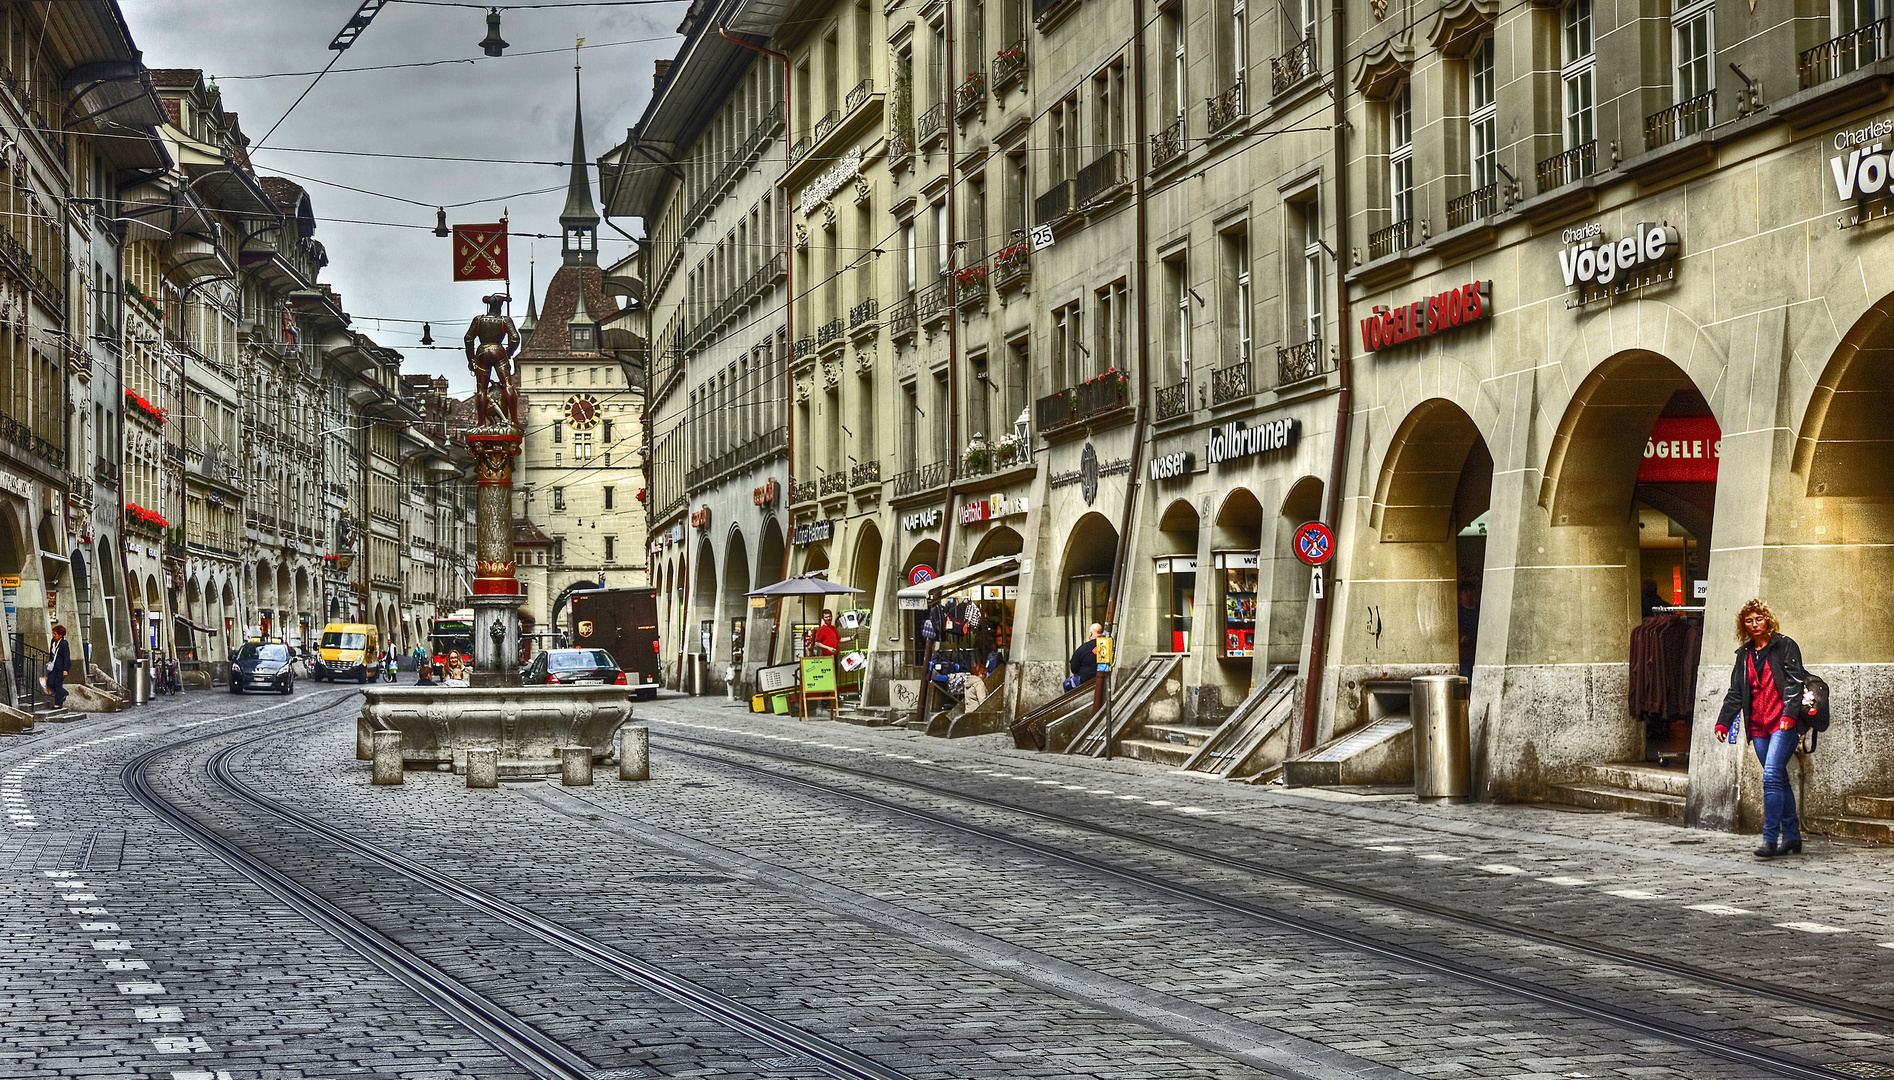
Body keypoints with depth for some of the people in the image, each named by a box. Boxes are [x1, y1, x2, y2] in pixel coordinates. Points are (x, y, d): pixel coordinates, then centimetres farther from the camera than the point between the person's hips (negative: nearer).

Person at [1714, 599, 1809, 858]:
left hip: (1784, 723, -6)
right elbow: (1736, 693, 16)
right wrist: (1723, 722, 6)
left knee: (1771, 776, -16)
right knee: (1779, 779, 9)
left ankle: (1770, 839, -16)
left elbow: (1794, 681, -8)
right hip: (1758, 727, 6)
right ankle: (1792, 837, 16)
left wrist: (1789, 714, -20)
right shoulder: (1744, 654, 16)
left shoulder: (1785, 646, 0)